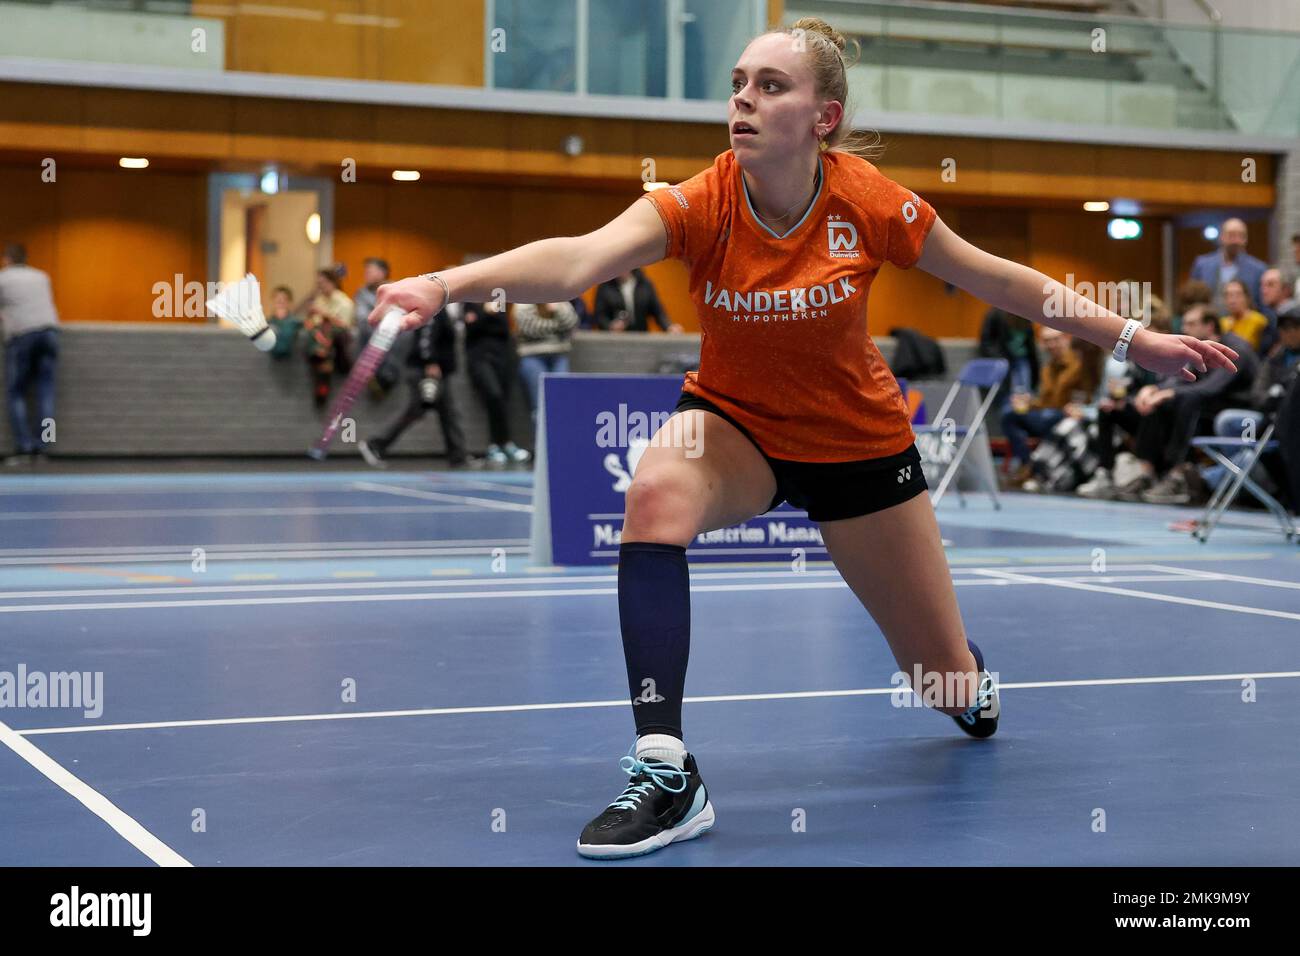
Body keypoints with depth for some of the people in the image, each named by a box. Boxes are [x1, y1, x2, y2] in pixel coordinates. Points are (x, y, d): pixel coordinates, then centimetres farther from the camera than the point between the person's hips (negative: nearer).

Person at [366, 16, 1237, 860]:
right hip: (735, 424, 0)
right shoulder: (699, 206, -24)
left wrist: (1133, 338, -4)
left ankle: (967, 674, 50)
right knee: (656, 492, -37)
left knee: (952, 685, 7)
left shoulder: (867, 199, -21)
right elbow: (576, 260, -42)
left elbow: (998, 281, -7)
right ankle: (666, 776, -31)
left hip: (861, 439, 1)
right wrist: (446, 285, -60)